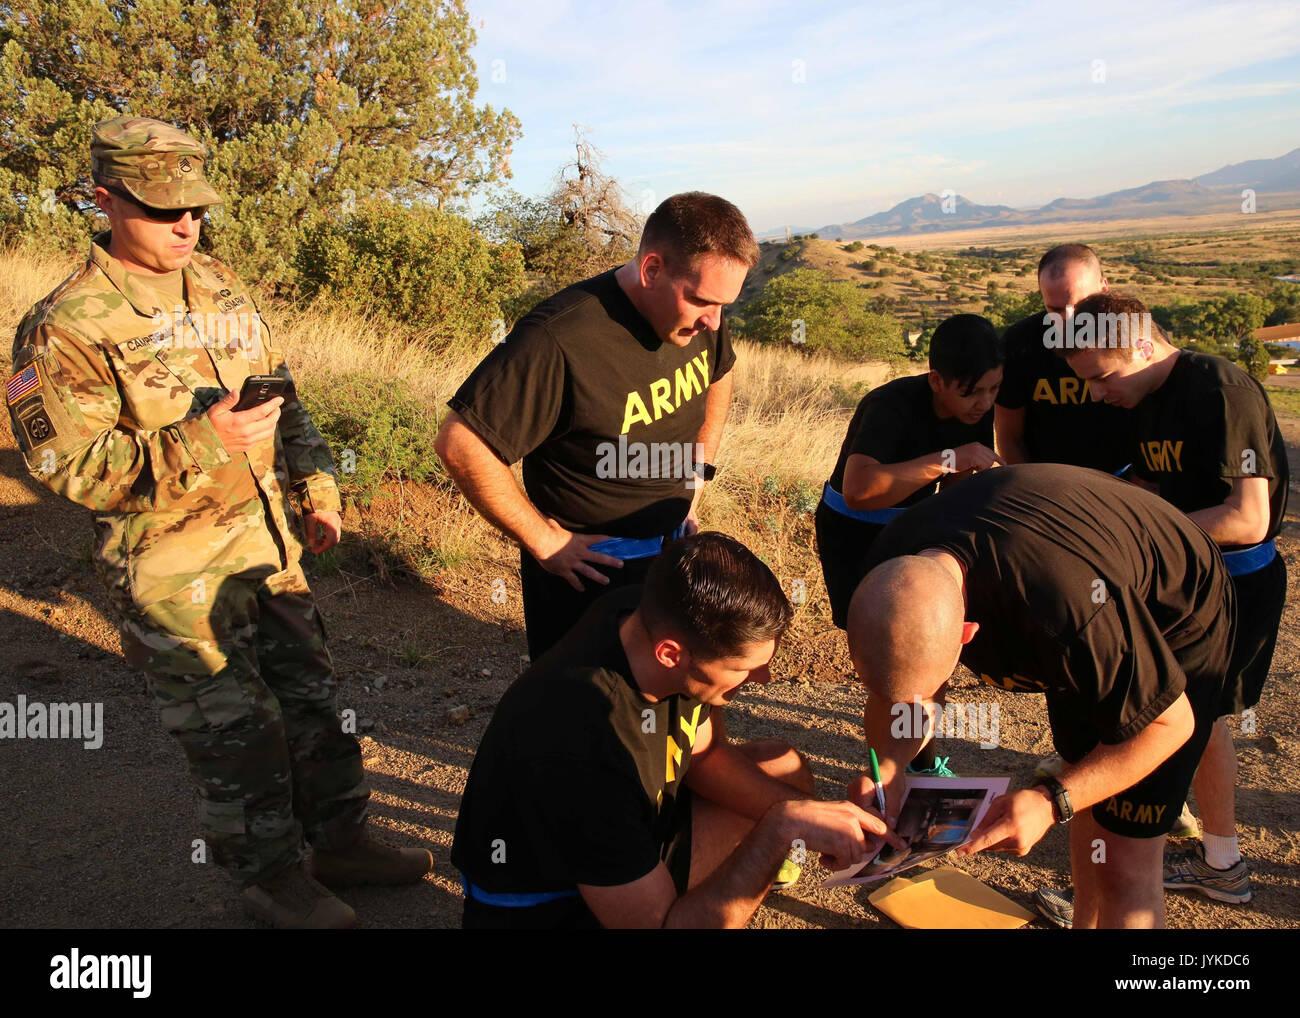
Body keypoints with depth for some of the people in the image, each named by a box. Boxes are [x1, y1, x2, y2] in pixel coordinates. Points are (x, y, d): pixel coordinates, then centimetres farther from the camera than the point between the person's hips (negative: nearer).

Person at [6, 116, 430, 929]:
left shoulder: (222, 287, 8)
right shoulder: (67, 326, -13)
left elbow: (285, 395, 16)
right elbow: (65, 464, -17)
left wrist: (317, 487, 9)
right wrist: (199, 443, -26)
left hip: (266, 535, 7)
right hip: (173, 568, -6)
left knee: (310, 694, 14)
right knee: (234, 729, 4)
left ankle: (342, 839, 32)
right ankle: (270, 875, 25)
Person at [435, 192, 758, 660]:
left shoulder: (699, 315, -6)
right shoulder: (559, 339, -29)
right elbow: (460, 444, -27)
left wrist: (698, 474, 9)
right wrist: (543, 541, -21)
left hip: (676, 552, 7)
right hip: (588, 568, -7)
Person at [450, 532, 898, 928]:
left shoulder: (648, 615, -15)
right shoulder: (582, 748, -39)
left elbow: (705, 752, 2)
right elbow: (660, 921, -31)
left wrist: (802, 809, -12)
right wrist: (780, 828, -31)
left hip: (634, 828, 8)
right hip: (552, 909, -8)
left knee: (784, 767, 9)